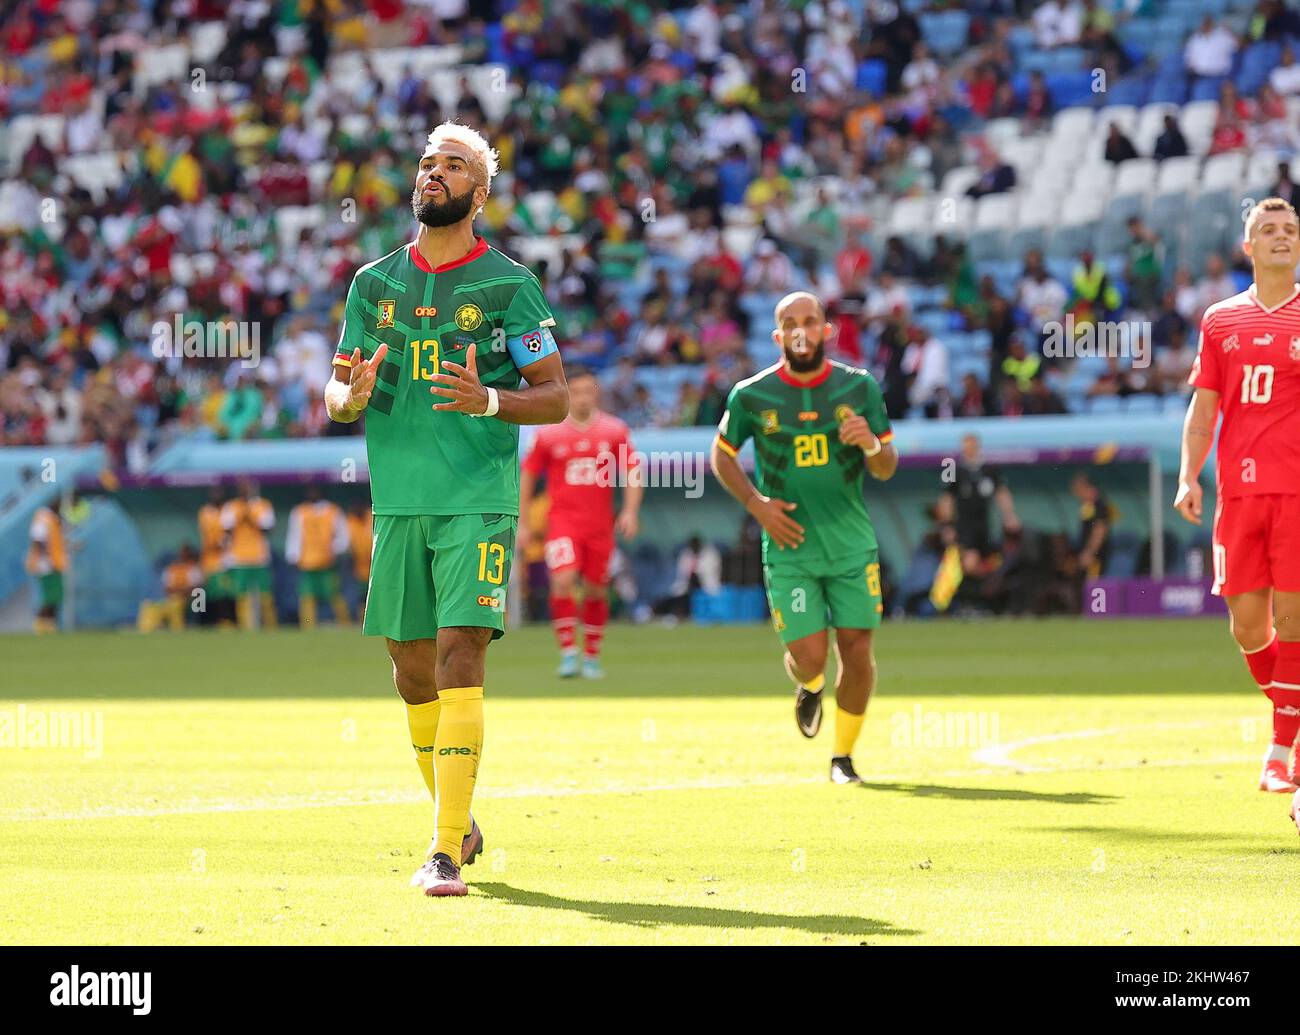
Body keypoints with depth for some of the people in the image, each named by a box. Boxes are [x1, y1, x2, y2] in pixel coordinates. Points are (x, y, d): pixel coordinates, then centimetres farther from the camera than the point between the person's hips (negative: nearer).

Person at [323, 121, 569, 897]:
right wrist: (354, 395, -9)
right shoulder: (375, 283, 12)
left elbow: (555, 397, 0)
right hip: (397, 500, 4)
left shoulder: (510, 285, 0)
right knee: (413, 668, 9)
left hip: (479, 498, -4)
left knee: (460, 655, -14)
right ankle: (459, 822, 29)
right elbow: (336, 395, 16)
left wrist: (488, 400, -19)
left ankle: (447, 852, -15)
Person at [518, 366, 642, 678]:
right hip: (563, 520, -2)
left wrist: (630, 510, -7)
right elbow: (527, 476, 7)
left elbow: (633, 472, 7)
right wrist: (522, 524, 4)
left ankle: (592, 657, 21)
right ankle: (567, 651, -12)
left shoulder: (614, 430, 3)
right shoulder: (549, 433, 0)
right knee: (563, 580, -20)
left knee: (596, 591, 7)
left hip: (600, 524, 2)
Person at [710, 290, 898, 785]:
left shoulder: (860, 387, 0)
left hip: (852, 544, 1)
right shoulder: (751, 395, -4)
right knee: (809, 657, -9)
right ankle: (808, 687, 31)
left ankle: (843, 756, 18)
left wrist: (871, 444, -18)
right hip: (789, 547, -1)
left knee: (857, 652, -3)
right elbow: (721, 455, 10)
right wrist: (756, 503, -5)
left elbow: (887, 469, 5)